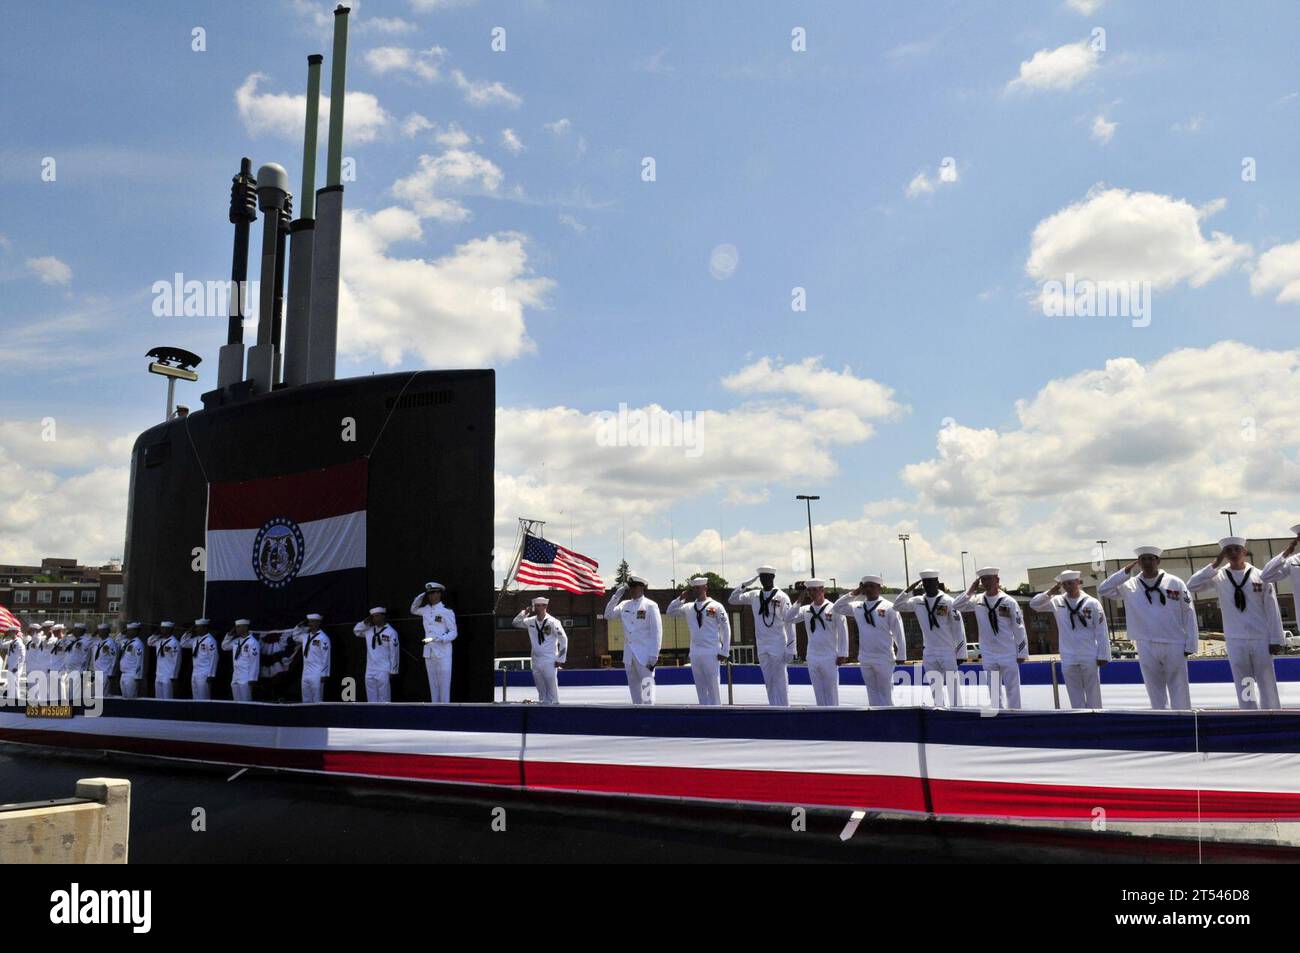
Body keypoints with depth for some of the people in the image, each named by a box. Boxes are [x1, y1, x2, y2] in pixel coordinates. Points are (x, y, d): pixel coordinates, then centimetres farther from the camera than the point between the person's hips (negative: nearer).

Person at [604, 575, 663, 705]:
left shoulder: (650, 605, -3)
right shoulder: (624, 605, 12)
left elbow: (657, 632, -7)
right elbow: (608, 616, 6)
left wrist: (654, 656, -12)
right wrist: (616, 595, 0)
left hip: (645, 655, -5)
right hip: (628, 655, 6)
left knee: (646, 688, -9)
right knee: (634, 688, 9)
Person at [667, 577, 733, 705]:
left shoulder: (716, 606, -2)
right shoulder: (689, 607, 11)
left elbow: (725, 629, -2)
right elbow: (670, 611, 15)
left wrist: (724, 651, -6)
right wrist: (680, 598, 1)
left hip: (712, 653, -5)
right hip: (695, 654, 5)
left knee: (713, 687, -2)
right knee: (700, 688, 9)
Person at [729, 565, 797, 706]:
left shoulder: (782, 597, -8)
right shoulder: (754, 595, 7)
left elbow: (789, 623, -9)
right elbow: (732, 600, 10)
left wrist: (790, 649, -11)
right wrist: (744, 584, -2)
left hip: (778, 647, -5)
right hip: (762, 647, 5)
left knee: (780, 684, -2)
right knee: (769, 684, 11)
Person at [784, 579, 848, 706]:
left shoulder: (833, 609, -6)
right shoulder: (806, 610, 5)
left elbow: (843, 632, -4)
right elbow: (788, 619, -4)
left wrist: (842, 654, -6)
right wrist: (800, 601, -6)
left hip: (830, 658, -4)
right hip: (812, 658, 4)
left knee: (831, 693, 3)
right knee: (818, 692, 10)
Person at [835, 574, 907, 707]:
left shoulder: (888, 607, -7)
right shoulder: (858, 606, 6)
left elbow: (898, 632, -5)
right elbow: (837, 607, 12)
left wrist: (901, 655, -5)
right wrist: (853, 594, 3)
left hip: (884, 658, -5)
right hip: (865, 658, 5)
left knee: (885, 693, 2)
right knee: (872, 692, 12)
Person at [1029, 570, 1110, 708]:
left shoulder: (1092, 603, -5)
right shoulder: (1057, 601, 3)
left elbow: (1101, 632, -4)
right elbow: (1034, 604, 0)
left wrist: (1103, 655, -7)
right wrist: (1050, 592, -10)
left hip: (1090, 657, -2)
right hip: (1068, 659, 3)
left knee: (1093, 696, 7)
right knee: (1075, 698, 9)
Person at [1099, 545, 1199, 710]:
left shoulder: (1175, 583, 0)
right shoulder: (1130, 586, 4)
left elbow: (1188, 614, 2)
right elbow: (1102, 590, -4)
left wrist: (1190, 645, -2)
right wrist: (1125, 572, -8)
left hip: (1174, 646, -1)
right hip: (1146, 648, 2)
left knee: (1179, 691, 4)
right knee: (1155, 691, 9)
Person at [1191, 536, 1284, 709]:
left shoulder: (1260, 576, -1)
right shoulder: (1219, 576, 0)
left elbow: (1272, 609, 0)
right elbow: (1191, 585, -13)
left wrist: (1276, 639, -3)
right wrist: (1214, 564, -13)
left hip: (1261, 639, -1)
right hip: (1235, 641, 1)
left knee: (1267, 686, 6)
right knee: (1243, 689, 8)